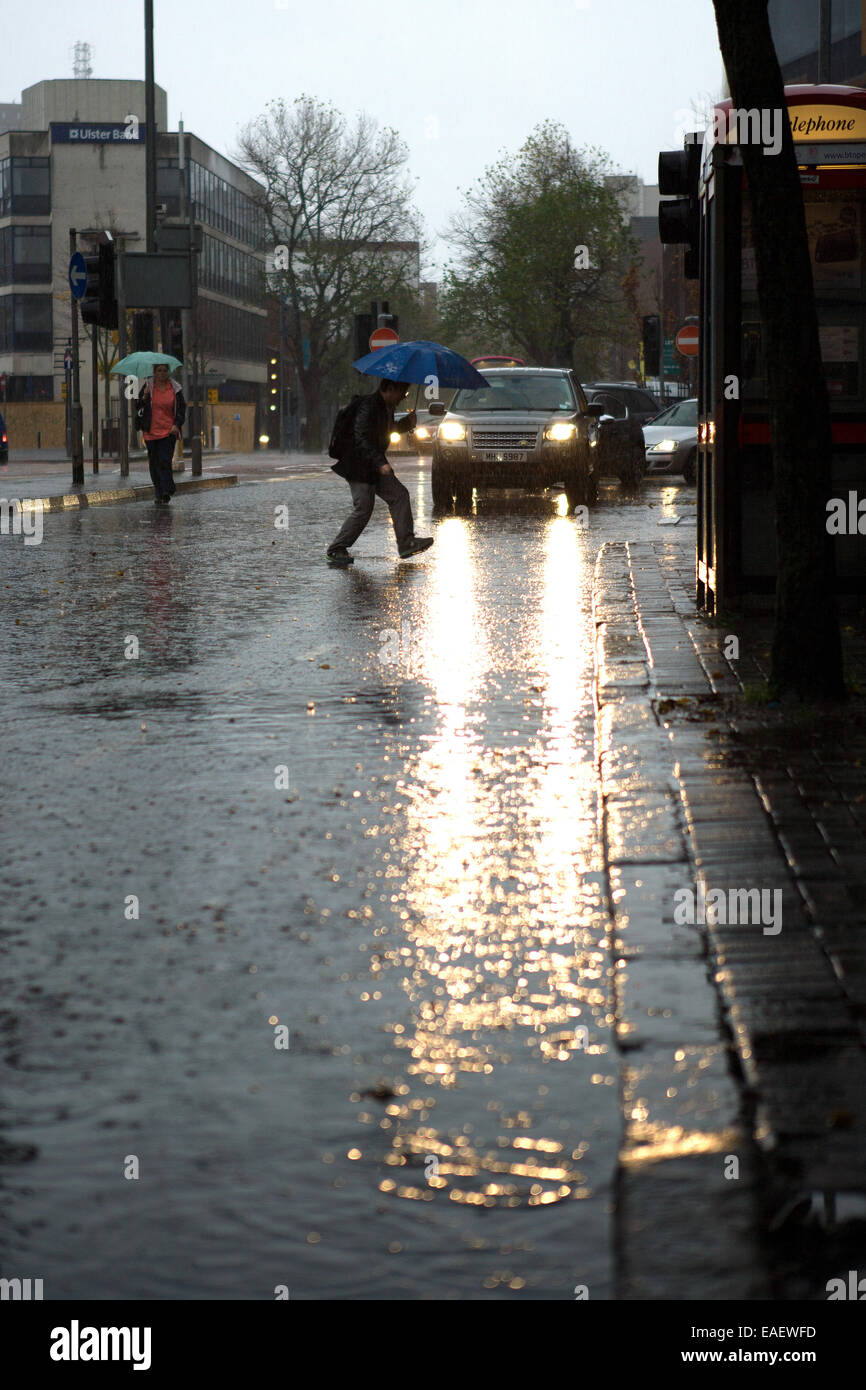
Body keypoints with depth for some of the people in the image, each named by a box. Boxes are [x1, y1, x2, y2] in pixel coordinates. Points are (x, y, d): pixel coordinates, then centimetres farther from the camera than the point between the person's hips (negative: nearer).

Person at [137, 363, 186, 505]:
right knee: (154, 462, 5)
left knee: (165, 461, -13)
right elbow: (139, 408, 2)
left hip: (168, 431, -2)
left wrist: (177, 424, -5)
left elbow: (182, 408, 9)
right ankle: (159, 492, 18)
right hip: (151, 431, 2)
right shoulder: (148, 386, 2)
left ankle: (165, 494, -14)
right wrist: (145, 397, -16)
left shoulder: (174, 388, 3)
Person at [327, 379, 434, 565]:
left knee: (399, 495, 2)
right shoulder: (369, 407, -22)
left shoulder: (387, 408, 9)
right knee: (363, 509, -8)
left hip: (375, 465, 10)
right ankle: (336, 549, 3)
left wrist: (407, 423, 6)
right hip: (359, 467, -10)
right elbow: (362, 439, -29)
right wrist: (380, 463, -36)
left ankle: (406, 542, 2)